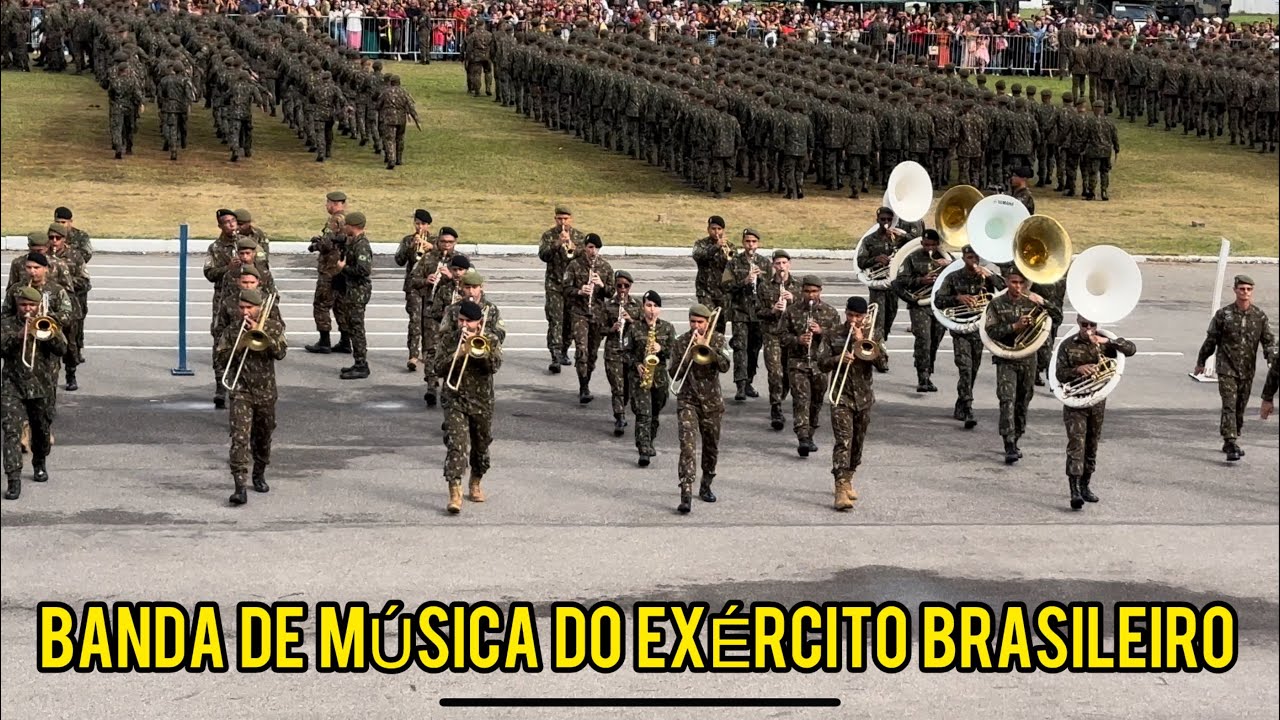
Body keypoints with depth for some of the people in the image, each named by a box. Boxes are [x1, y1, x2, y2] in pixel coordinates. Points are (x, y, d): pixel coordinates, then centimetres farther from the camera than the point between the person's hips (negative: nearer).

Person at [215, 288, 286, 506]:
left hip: (266, 392, 2)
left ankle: (259, 474, 40)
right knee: (240, 437, -16)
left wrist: (260, 332, -19)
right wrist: (239, 347, -17)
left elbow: (280, 352, -15)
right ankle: (240, 487, -22)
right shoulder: (231, 331, 3)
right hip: (241, 392, -1)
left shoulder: (273, 327, 2)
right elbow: (221, 358, -1)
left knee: (263, 437, 16)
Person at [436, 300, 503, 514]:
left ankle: (475, 484, 39)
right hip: (456, 400, -1)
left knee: (481, 446, 14)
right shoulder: (448, 339, 1)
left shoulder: (490, 339, -1)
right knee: (456, 444, -16)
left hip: (482, 401, 1)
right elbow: (439, 369, -8)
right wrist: (458, 353, -20)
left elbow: (494, 367, -15)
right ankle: (455, 494, -23)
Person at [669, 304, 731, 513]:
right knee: (687, 445, -16)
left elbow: (725, 366, -14)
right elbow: (673, 374, -2)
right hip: (688, 400, -2)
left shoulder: (717, 340, 1)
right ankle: (686, 493, -23)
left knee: (711, 447, 13)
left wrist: (706, 347, -20)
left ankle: (706, 486, 34)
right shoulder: (681, 343, 1)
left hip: (711, 401, 2)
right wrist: (689, 355, -16)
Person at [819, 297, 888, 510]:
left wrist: (862, 341, -16)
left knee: (857, 442, 13)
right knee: (843, 441, -15)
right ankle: (841, 489, -23)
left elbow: (883, 361, -9)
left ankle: (847, 479, 33)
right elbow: (822, 364, 0)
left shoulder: (870, 335, 5)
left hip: (863, 396, 3)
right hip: (841, 396, -3)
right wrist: (838, 359, -20)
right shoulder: (835, 335, 3)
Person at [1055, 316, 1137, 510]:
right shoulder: (1067, 346, -3)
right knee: (1076, 444, -14)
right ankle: (1075, 492, -21)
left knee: (1092, 445, 12)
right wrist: (1078, 369, -25)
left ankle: (1085, 486, 26)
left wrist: (1107, 341, -25)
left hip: (1098, 401, 3)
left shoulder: (1103, 343, 1)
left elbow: (1131, 350, -12)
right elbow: (1060, 374, -6)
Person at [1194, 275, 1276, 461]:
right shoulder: (1223, 314, -6)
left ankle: (1230, 442, 27)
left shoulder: (1260, 316, 0)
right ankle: (1232, 445, -19)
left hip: (1247, 370, 3)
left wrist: (1272, 359, -15)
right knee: (1229, 406, -14)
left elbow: (1268, 340, 3)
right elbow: (1210, 341, 3)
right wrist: (1201, 362, 10)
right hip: (1226, 369, -3)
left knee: (1240, 408, 12)